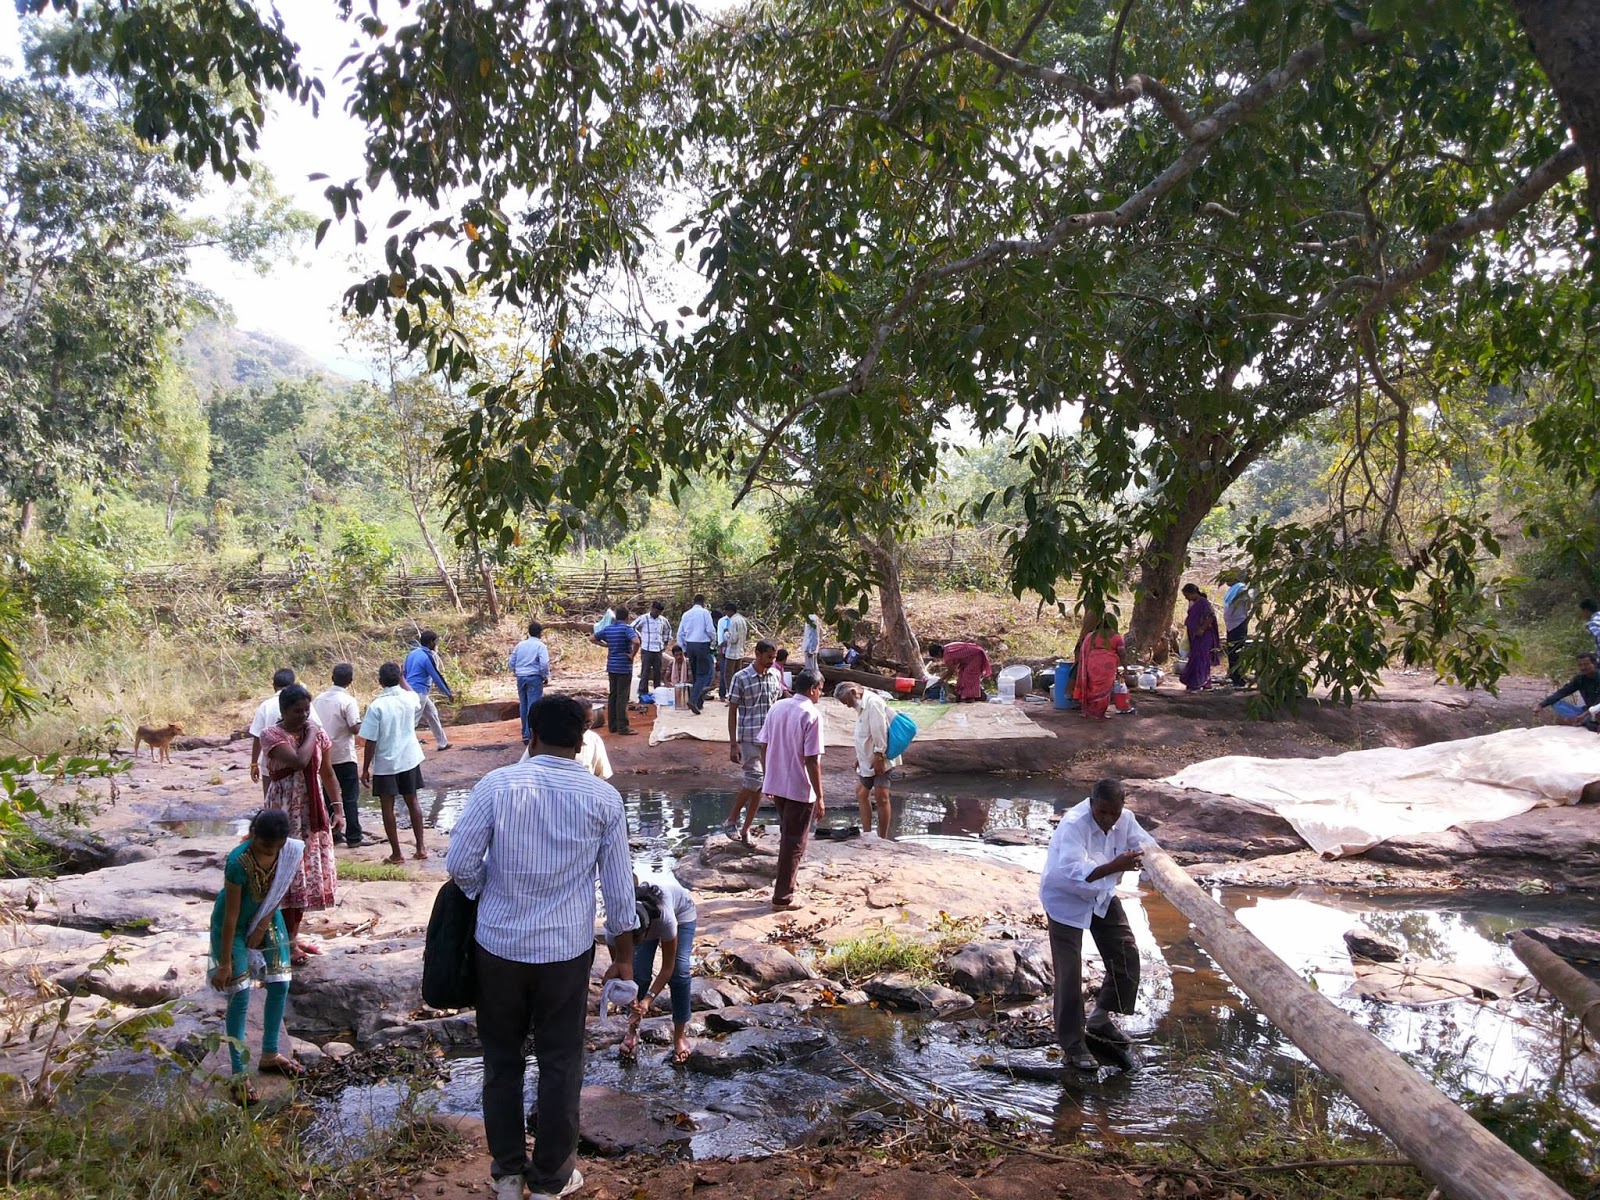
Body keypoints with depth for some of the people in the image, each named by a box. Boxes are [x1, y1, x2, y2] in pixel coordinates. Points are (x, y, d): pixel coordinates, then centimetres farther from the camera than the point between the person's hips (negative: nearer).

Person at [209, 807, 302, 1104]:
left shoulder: (293, 850, -23)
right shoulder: (238, 862, -36)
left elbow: (280, 892, -7)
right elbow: (231, 914, -28)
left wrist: (262, 928, -7)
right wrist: (225, 963, -21)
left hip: (267, 920, 5)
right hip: (233, 926, -5)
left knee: (280, 985, 8)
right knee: (240, 998, -5)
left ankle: (269, 1055, 26)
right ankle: (239, 1075, 5)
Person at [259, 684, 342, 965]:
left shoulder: (318, 734, 5)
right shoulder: (272, 735, -13)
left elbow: (327, 775, 11)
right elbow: (299, 761, -29)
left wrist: (338, 811, 6)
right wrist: (311, 735, -15)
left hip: (312, 815, 6)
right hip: (285, 815, -6)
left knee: (307, 874, 12)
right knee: (288, 876, -2)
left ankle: (294, 935, 25)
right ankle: (286, 942, 9)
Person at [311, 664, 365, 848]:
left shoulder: (319, 699, 4)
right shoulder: (348, 701, -15)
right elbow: (356, 729, -19)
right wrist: (358, 718, 0)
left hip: (323, 754, 6)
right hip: (344, 756, -5)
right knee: (350, 797, 2)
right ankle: (353, 836, 2)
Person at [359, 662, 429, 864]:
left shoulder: (376, 706, -18)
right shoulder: (409, 699, -6)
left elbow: (370, 742, -15)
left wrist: (365, 769, -6)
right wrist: (401, 678, 28)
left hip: (385, 764, -4)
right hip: (409, 759, 4)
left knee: (387, 807, 7)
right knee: (412, 802, 17)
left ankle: (396, 853, 11)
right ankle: (421, 847, 21)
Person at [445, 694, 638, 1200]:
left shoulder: (496, 785, -9)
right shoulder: (603, 797, -5)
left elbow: (459, 863, -9)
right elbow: (618, 885, -1)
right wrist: (623, 954, 10)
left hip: (499, 945, 0)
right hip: (567, 949, 0)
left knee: (502, 1061, 18)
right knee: (560, 1064, 14)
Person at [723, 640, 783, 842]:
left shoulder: (775, 676, 7)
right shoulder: (741, 678, -8)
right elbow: (732, 711, -6)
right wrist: (733, 744, -10)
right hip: (749, 739, -5)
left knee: (759, 785, 7)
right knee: (754, 780, -12)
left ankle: (746, 829, 16)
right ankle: (730, 821, 7)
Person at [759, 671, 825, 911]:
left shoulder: (777, 707, 4)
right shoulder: (812, 715, -17)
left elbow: (764, 747, 8)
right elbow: (812, 760, -19)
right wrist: (819, 797, -14)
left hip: (775, 784, 7)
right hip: (800, 789, -7)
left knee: (787, 836, 24)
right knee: (795, 843, 4)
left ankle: (786, 882, 37)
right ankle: (782, 898, 9)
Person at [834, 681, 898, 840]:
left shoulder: (873, 702, -18)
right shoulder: (861, 705, 13)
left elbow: (879, 730, -22)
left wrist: (878, 756, -21)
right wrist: (859, 757, 17)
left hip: (879, 759, -11)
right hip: (867, 759, 11)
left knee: (881, 796, -9)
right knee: (861, 792, 14)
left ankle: (883, 838, -4)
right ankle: (867, 834, 19)